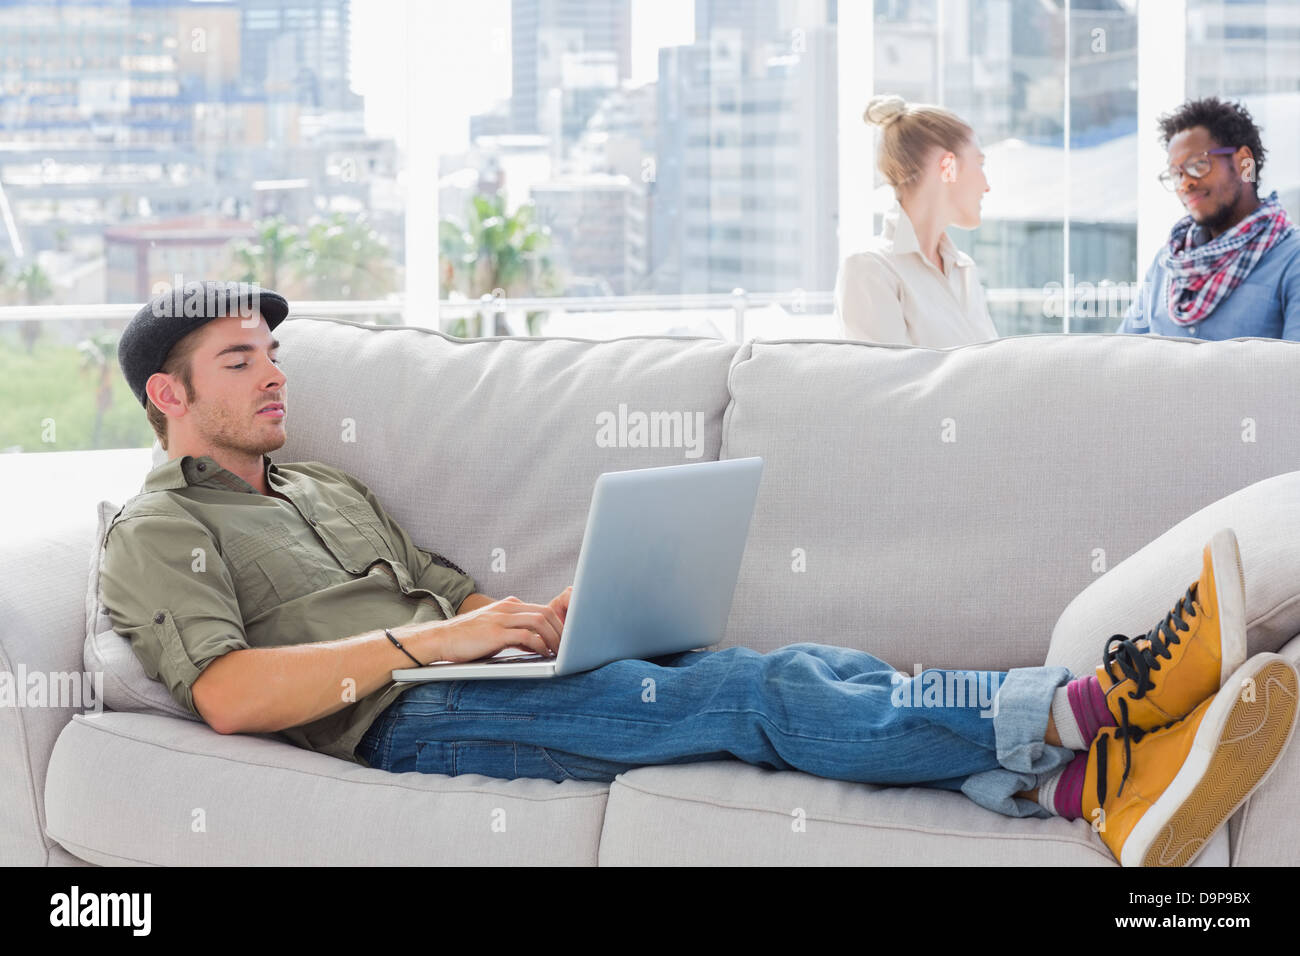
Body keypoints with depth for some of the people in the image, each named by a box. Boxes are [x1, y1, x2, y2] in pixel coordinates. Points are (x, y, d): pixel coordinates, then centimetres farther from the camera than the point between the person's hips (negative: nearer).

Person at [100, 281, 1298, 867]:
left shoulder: (328, 488, 31)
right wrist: (429, 639, -17)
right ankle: (1085, 703, -37)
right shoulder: (161, 532, 5)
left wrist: (546, 616, 4)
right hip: (407, 723, -7)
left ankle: (1098, 785, -37)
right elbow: (227, 692, -14)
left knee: (796, 669, -19)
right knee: (750, 692, -26)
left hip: (471, 681, 8)